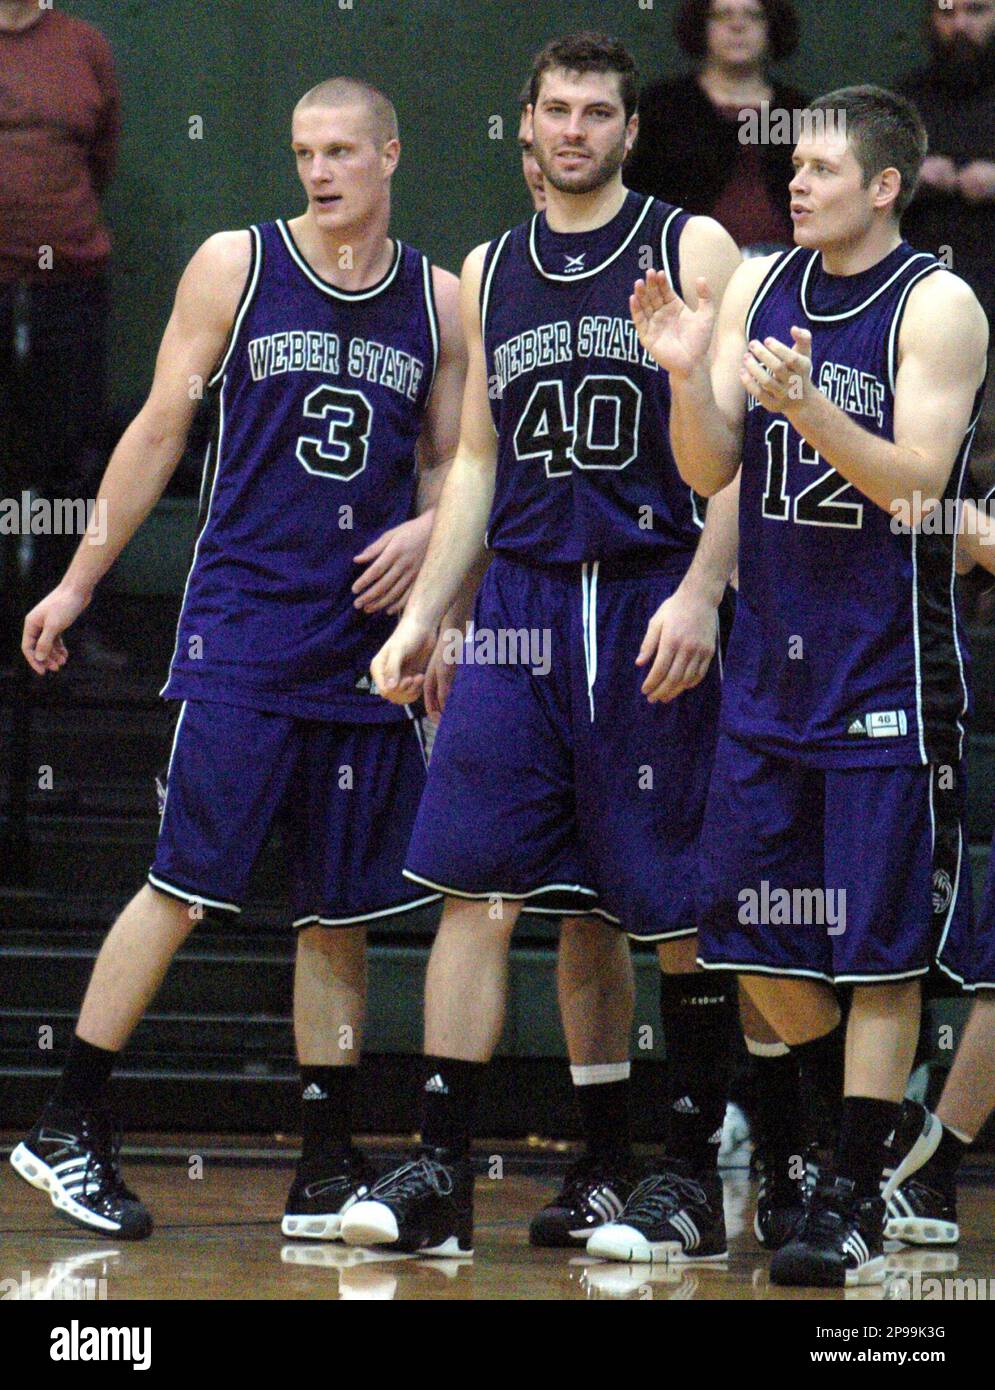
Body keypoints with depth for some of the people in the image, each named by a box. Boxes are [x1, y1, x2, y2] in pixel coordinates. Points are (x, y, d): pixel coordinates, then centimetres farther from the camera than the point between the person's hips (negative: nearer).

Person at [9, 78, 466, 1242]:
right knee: (186, 883, -8)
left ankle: (326, 1169, 11)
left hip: (363, 641, 3)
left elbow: (450, 462, 17)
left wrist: (426, 531, -5)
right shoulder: (236, 264, 1)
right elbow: (160, 429, 4)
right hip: (240, 628, -3)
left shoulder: (437, 298, 9)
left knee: (340, 911, 6)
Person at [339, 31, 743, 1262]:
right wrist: (423, 614, 10)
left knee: (681, 907, 0)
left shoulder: (692, 250, 1)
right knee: (474, 884, -4)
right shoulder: (489, 272, 15)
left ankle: (694, 1172, 11)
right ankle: (440, 1174, -3)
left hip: (652, 600, -4)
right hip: (521, 601, 4)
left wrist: (700, 593, -16)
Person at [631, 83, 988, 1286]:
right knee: (749, 929, 9)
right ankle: (831, 1121, 30)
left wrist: (807, 408, -31)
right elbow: (709, 474, 4)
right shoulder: (758, 287, 6)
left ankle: (853, 1197, 2)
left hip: (886, 670, -6)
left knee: (876, 948, -2)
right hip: (769, 656, 6)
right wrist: (687, 376, -14)